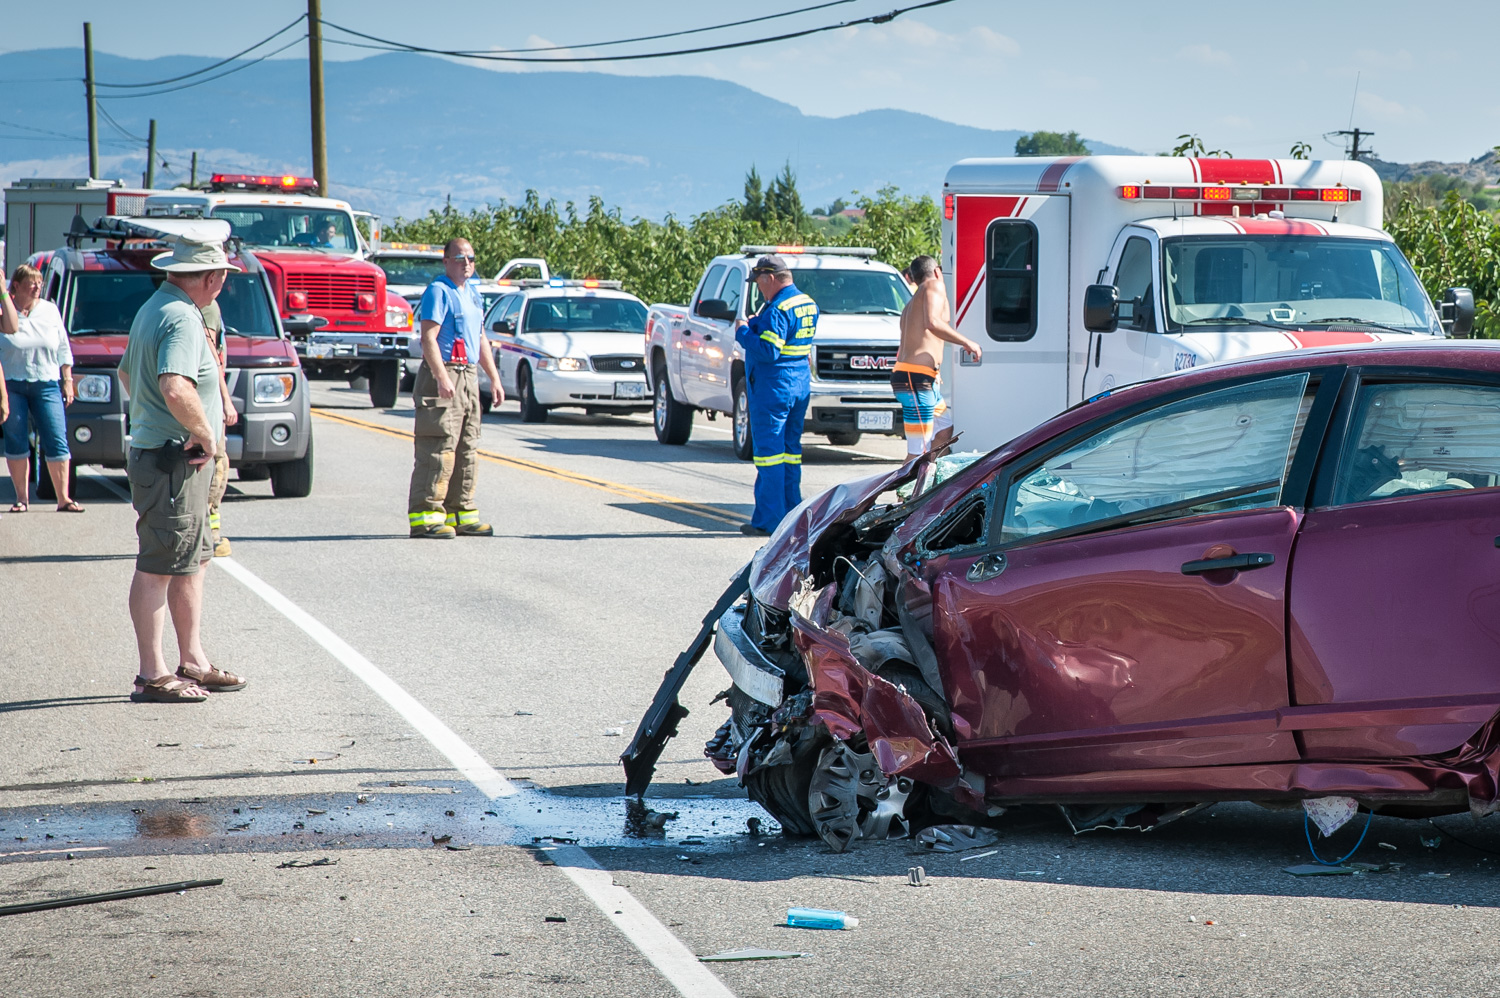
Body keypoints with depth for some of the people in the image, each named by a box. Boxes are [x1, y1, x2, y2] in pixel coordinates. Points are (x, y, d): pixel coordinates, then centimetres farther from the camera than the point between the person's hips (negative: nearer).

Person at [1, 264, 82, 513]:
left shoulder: (50, 311, 9)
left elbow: (63, 349, 11)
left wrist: (67, 381, 6)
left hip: (46, 384, 1)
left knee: (57, 442, -5)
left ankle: (63, 498, -3)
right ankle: (22, 497, 11)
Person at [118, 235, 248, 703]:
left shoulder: (152, 309, 14)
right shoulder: (183, 319, -18)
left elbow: (126, 372, 29)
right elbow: (176, 389, -34)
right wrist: (205, 432, -20)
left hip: (152, 450, 10)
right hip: (173, 460, -10)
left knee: (193, 562, 17)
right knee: (158, 569, -5)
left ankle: (192, 661, 24)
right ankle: (153, 676, -1)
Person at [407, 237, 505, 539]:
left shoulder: (473, 293, 18)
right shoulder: (438, 292, -9)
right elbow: (428, 338, -18)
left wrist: (494, 378, 23)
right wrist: (441, 377, -27)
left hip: (468, 377, 9)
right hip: (442, 378, -9)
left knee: (467, 451, 11)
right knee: (438, 449, -12)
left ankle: (460, 514, 17)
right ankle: (425, 516, -13)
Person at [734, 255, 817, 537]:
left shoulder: (778, 309, -18)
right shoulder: (808, 304, 12)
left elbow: (768, 351, -24)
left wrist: (744, 333, -10)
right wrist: (757, 326, 12)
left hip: (773, 386, -10)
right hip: (801, 384, 10)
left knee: (769, 450, -6)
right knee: (791, 448, 15)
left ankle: (768, 520, -5)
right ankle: (792, 514, 18)